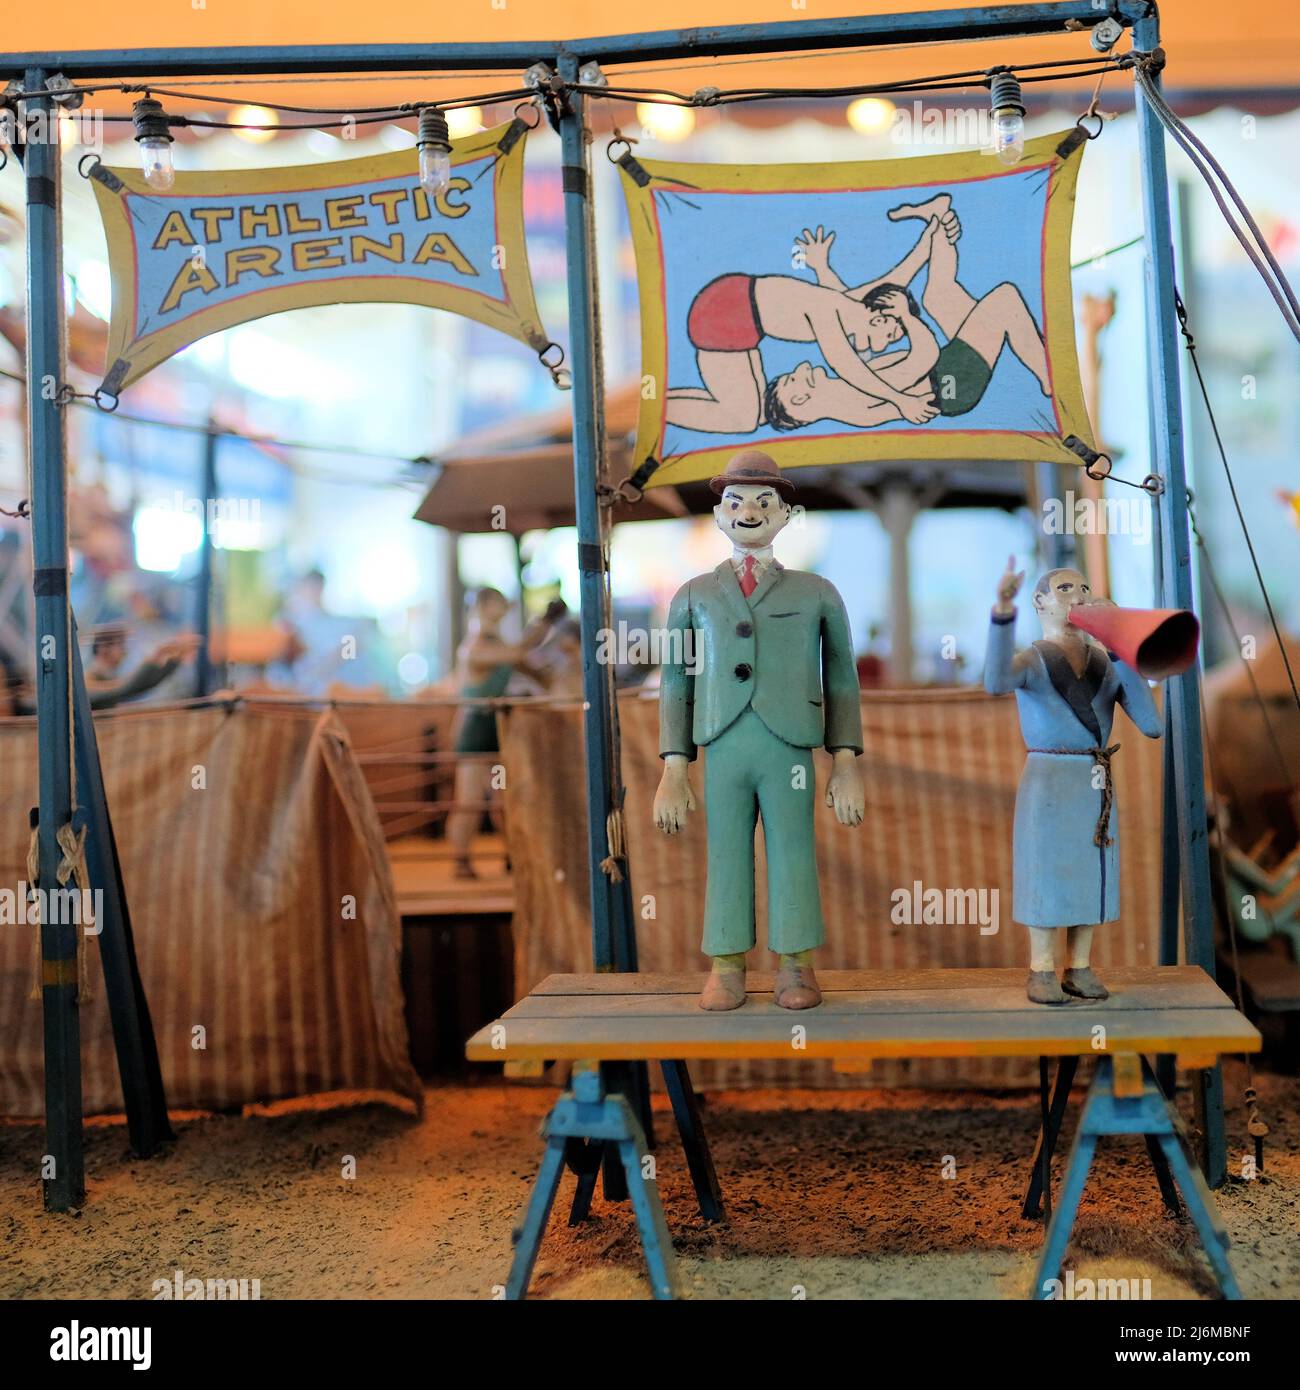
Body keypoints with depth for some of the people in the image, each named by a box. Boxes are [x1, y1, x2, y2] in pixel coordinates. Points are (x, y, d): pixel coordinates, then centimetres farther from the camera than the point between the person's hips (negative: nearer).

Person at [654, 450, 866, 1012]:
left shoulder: (816, 593, 10)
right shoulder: (694, 595, 13)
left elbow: (841, 681, 9)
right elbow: (675, 686, 10)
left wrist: (847, 764, 2)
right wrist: (674, 770, 3)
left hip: (789, 752, -1)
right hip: (722, 752, 1)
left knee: (793, 856, 1)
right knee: (726, 859, 4)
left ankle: (795, 967, 11)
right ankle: (727, 970, 11)